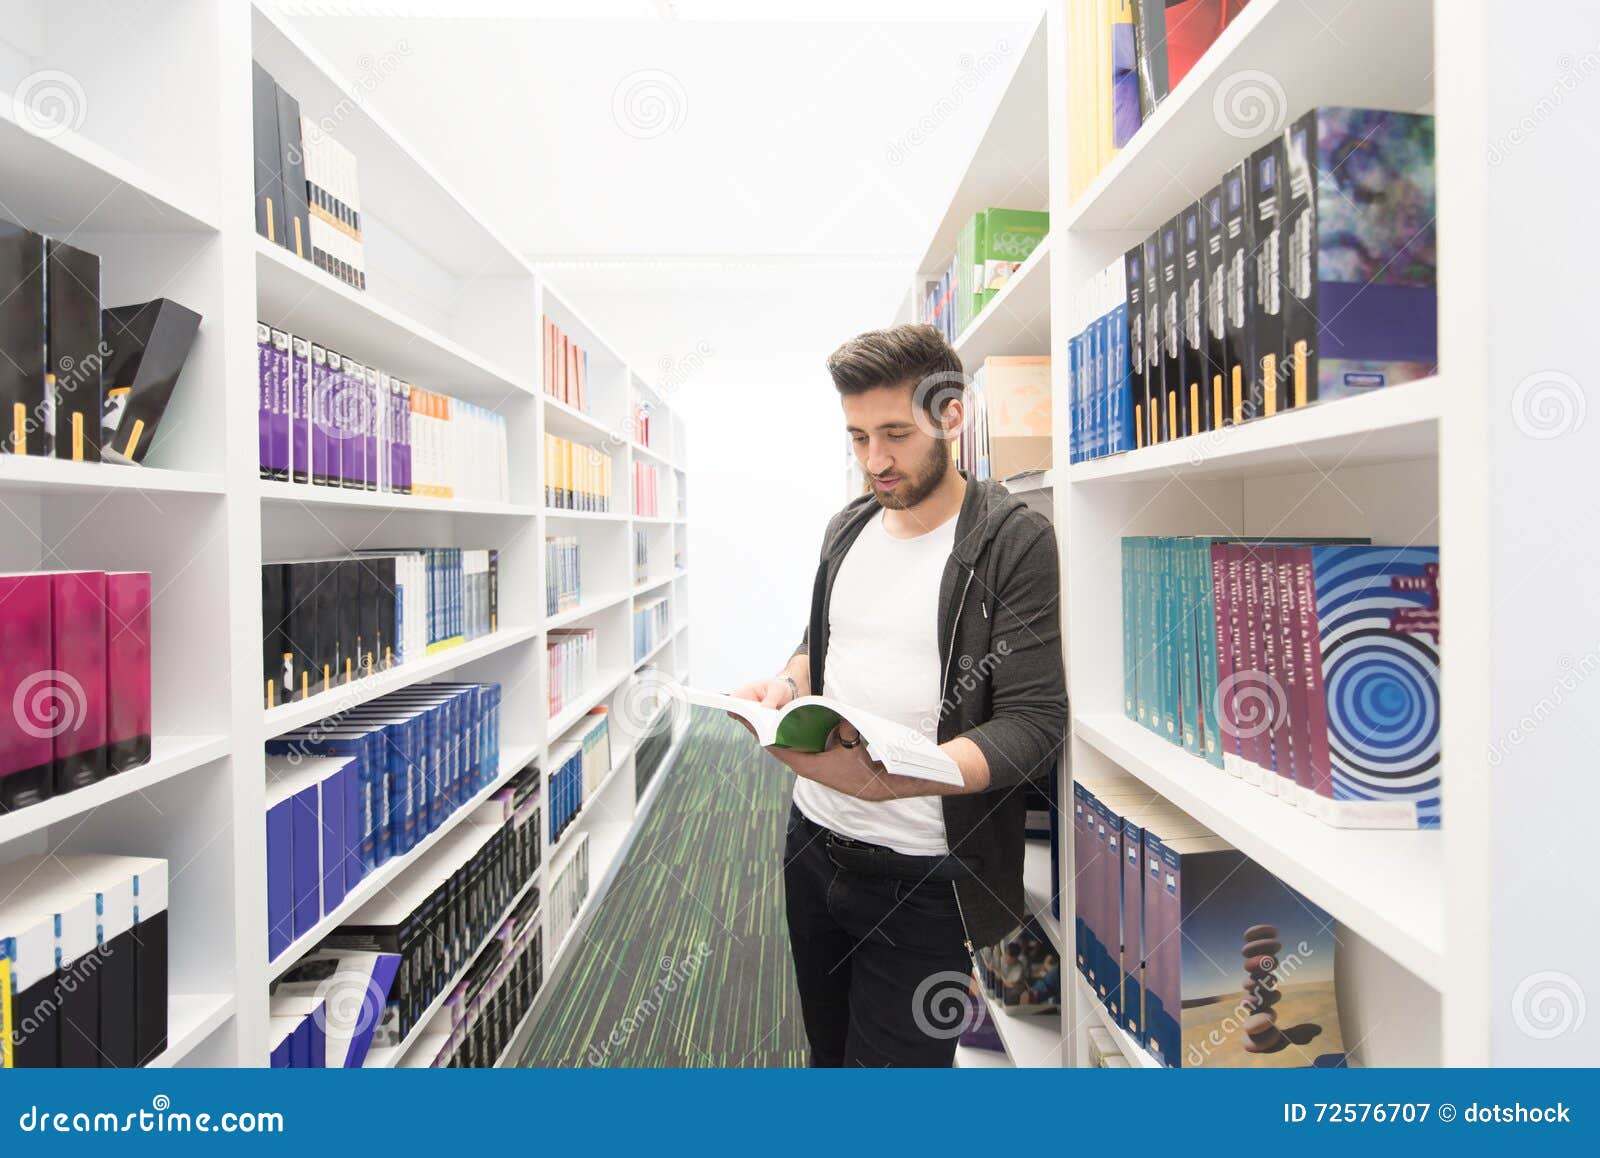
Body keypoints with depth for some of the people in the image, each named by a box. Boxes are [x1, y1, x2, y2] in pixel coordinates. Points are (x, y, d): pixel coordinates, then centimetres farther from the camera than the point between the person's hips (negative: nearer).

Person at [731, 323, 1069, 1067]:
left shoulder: (1014, 542, -14)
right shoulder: (848, 527, 7)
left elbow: (1034, 724, -19)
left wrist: (889, 780, -33)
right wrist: (789, 685, -5)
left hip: (920, 874, -6)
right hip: (814, 839, 7)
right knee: (828, 1051, 23)